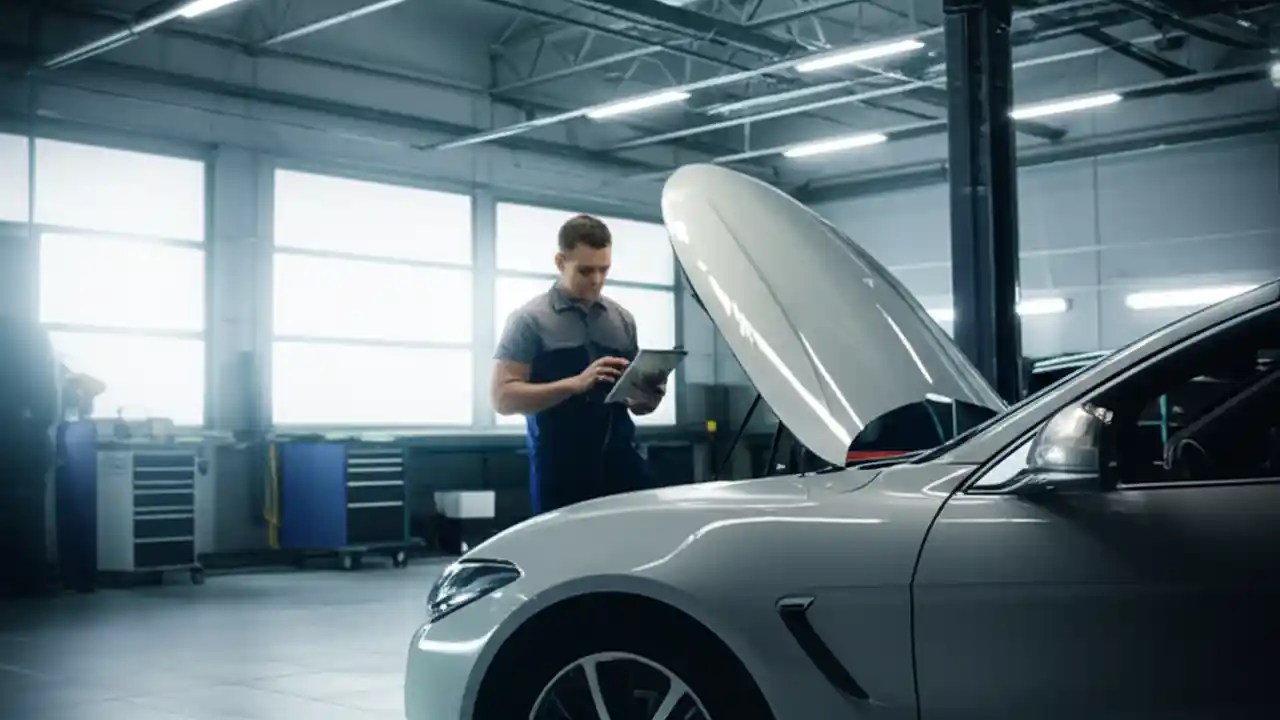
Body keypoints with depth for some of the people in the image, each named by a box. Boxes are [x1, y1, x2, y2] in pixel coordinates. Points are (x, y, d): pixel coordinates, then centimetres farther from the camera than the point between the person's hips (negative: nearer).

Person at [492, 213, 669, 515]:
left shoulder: (623, 320, 14)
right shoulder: (530, 320, 0)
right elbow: (503, 397, -8)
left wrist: (649, 396, -4)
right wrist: (575, 384, -19)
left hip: (623, 464, 4)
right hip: (561, 472, -4)